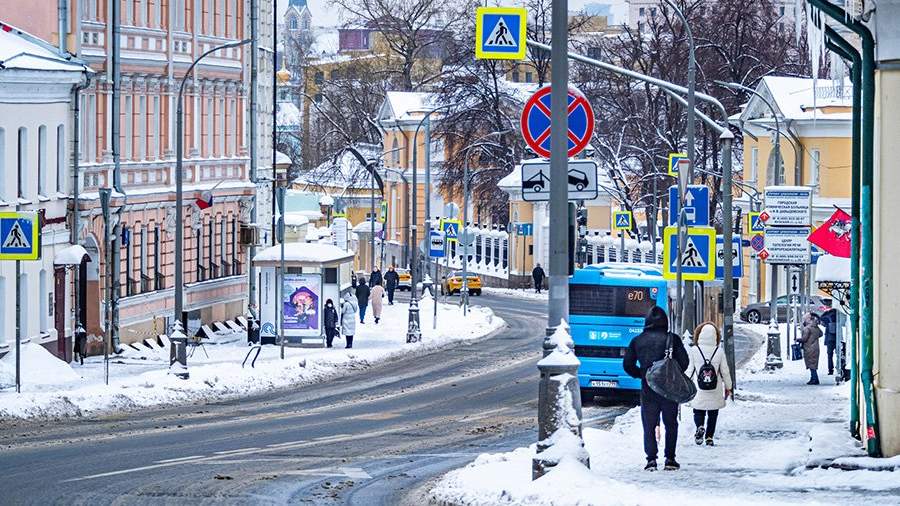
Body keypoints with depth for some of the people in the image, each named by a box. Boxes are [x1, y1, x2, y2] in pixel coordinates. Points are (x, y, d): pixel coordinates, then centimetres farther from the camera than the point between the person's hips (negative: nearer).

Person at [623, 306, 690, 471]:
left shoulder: (637, 341, 4)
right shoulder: (673, 339, -2)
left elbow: (628, 365, 4)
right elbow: (684, 362, -5)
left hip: (648, 390, 1)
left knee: (649, 426, 8)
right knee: (671, 424, 13)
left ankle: (651, 459, -6)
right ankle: (670, 459, 9)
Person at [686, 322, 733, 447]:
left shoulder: (693, 350, -6)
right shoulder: (719, 351, -4)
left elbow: (689, 370, -3)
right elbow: (725, 371, 3)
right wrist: (728, 387, 16)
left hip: (699, 391, -1)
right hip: (715, 391, 1)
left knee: (698, 412, 11)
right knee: (713, 414, 12)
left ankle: (700, 427, -17)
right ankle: (709, 437, 7)